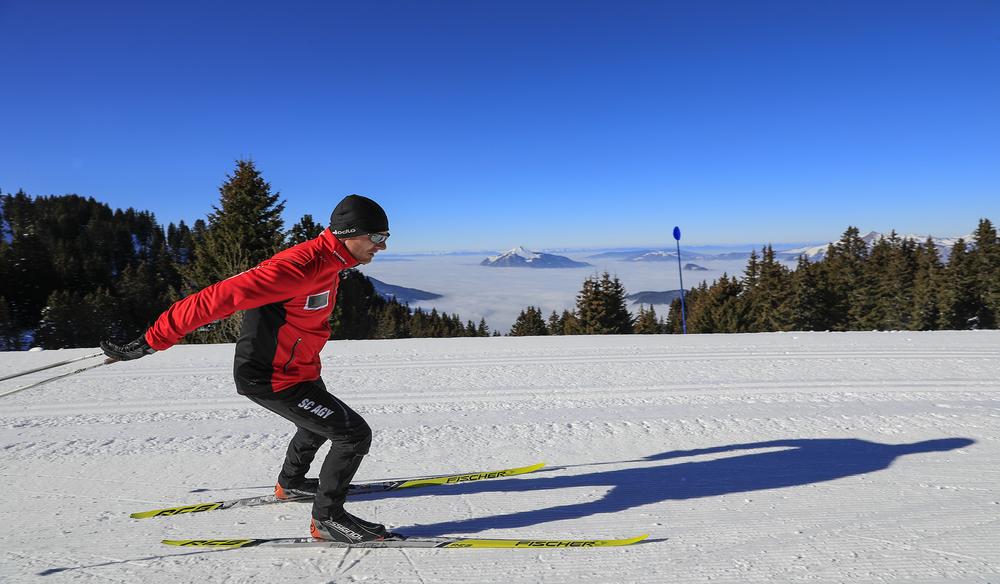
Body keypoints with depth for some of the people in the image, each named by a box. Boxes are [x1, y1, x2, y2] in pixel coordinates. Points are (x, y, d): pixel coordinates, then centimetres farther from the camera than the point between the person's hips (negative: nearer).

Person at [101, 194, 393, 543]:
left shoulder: (327, 261, -1)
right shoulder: (301, 266, -32)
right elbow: (220, 297, -33)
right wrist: (152, 341, -31)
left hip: (298, 369, 10)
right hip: (272, 379, -10)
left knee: (320, 423, 32)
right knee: (354, 434, -10)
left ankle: (290, 484, 57)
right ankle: (327, 518, 8)